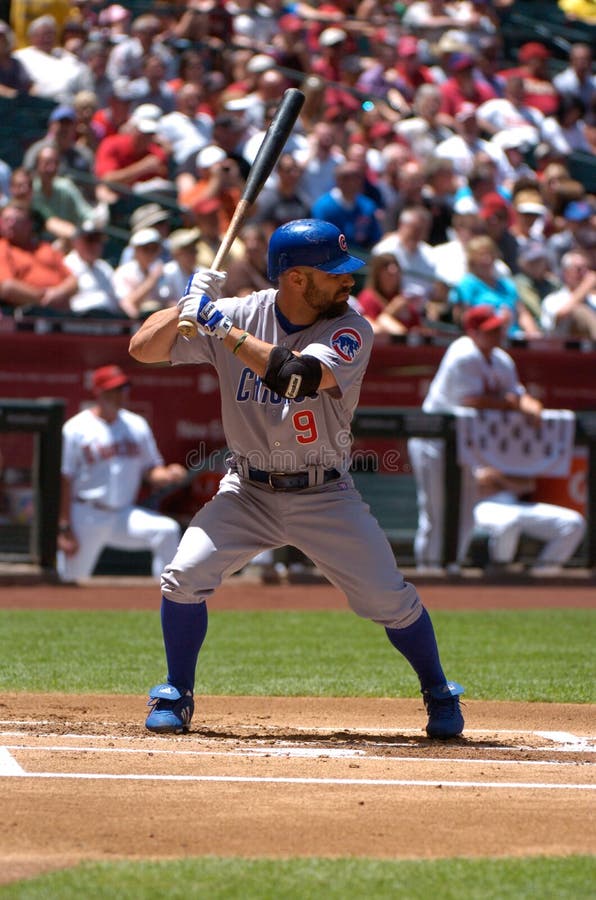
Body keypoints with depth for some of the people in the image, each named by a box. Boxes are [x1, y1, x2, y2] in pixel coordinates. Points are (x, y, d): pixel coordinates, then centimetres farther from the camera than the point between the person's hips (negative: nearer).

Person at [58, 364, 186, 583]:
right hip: (87, 515, -4)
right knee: (72, 579, -3)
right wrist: (65, 529, -14)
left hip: (124, 515, 4)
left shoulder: (137, 425, 8)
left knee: (167, 530, -20)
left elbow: (151, 471, 9)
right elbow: (65, 481, -8)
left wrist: (169, 475, -16)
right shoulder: (76, 428, -6)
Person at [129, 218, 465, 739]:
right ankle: (177, 696, 5)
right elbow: (142, 349, -7)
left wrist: (221, 326, -29)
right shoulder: (241, 314, -8)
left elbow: (296, 376, -34)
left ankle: (440, 694, 21)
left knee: (389, 597, -6)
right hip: (248, 493, 1)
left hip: (325, 496, -1)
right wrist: (189, 306, -24)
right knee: (184, 577, -16)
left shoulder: (350, 330, -15)